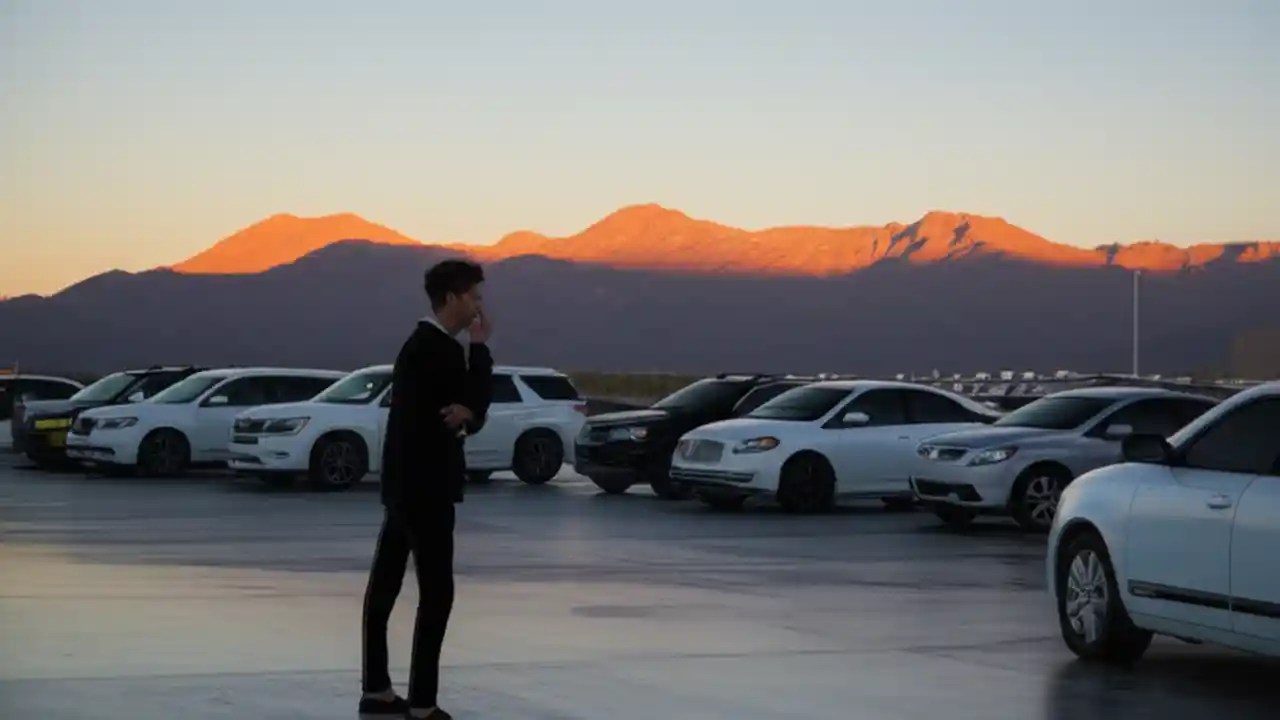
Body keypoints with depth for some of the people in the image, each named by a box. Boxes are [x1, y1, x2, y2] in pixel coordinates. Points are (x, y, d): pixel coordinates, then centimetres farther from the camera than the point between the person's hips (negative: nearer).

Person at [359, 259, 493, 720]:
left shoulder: (424, 345, 14)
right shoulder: (437, 349, -17)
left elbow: (469, 407, 12)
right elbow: (476, 404, -12)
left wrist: (465, 412, -10)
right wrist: (480, 346, -6)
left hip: (408, 481, 10)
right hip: (424, 486, -10)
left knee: (385, 585, 13)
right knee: (437, 592, -8)